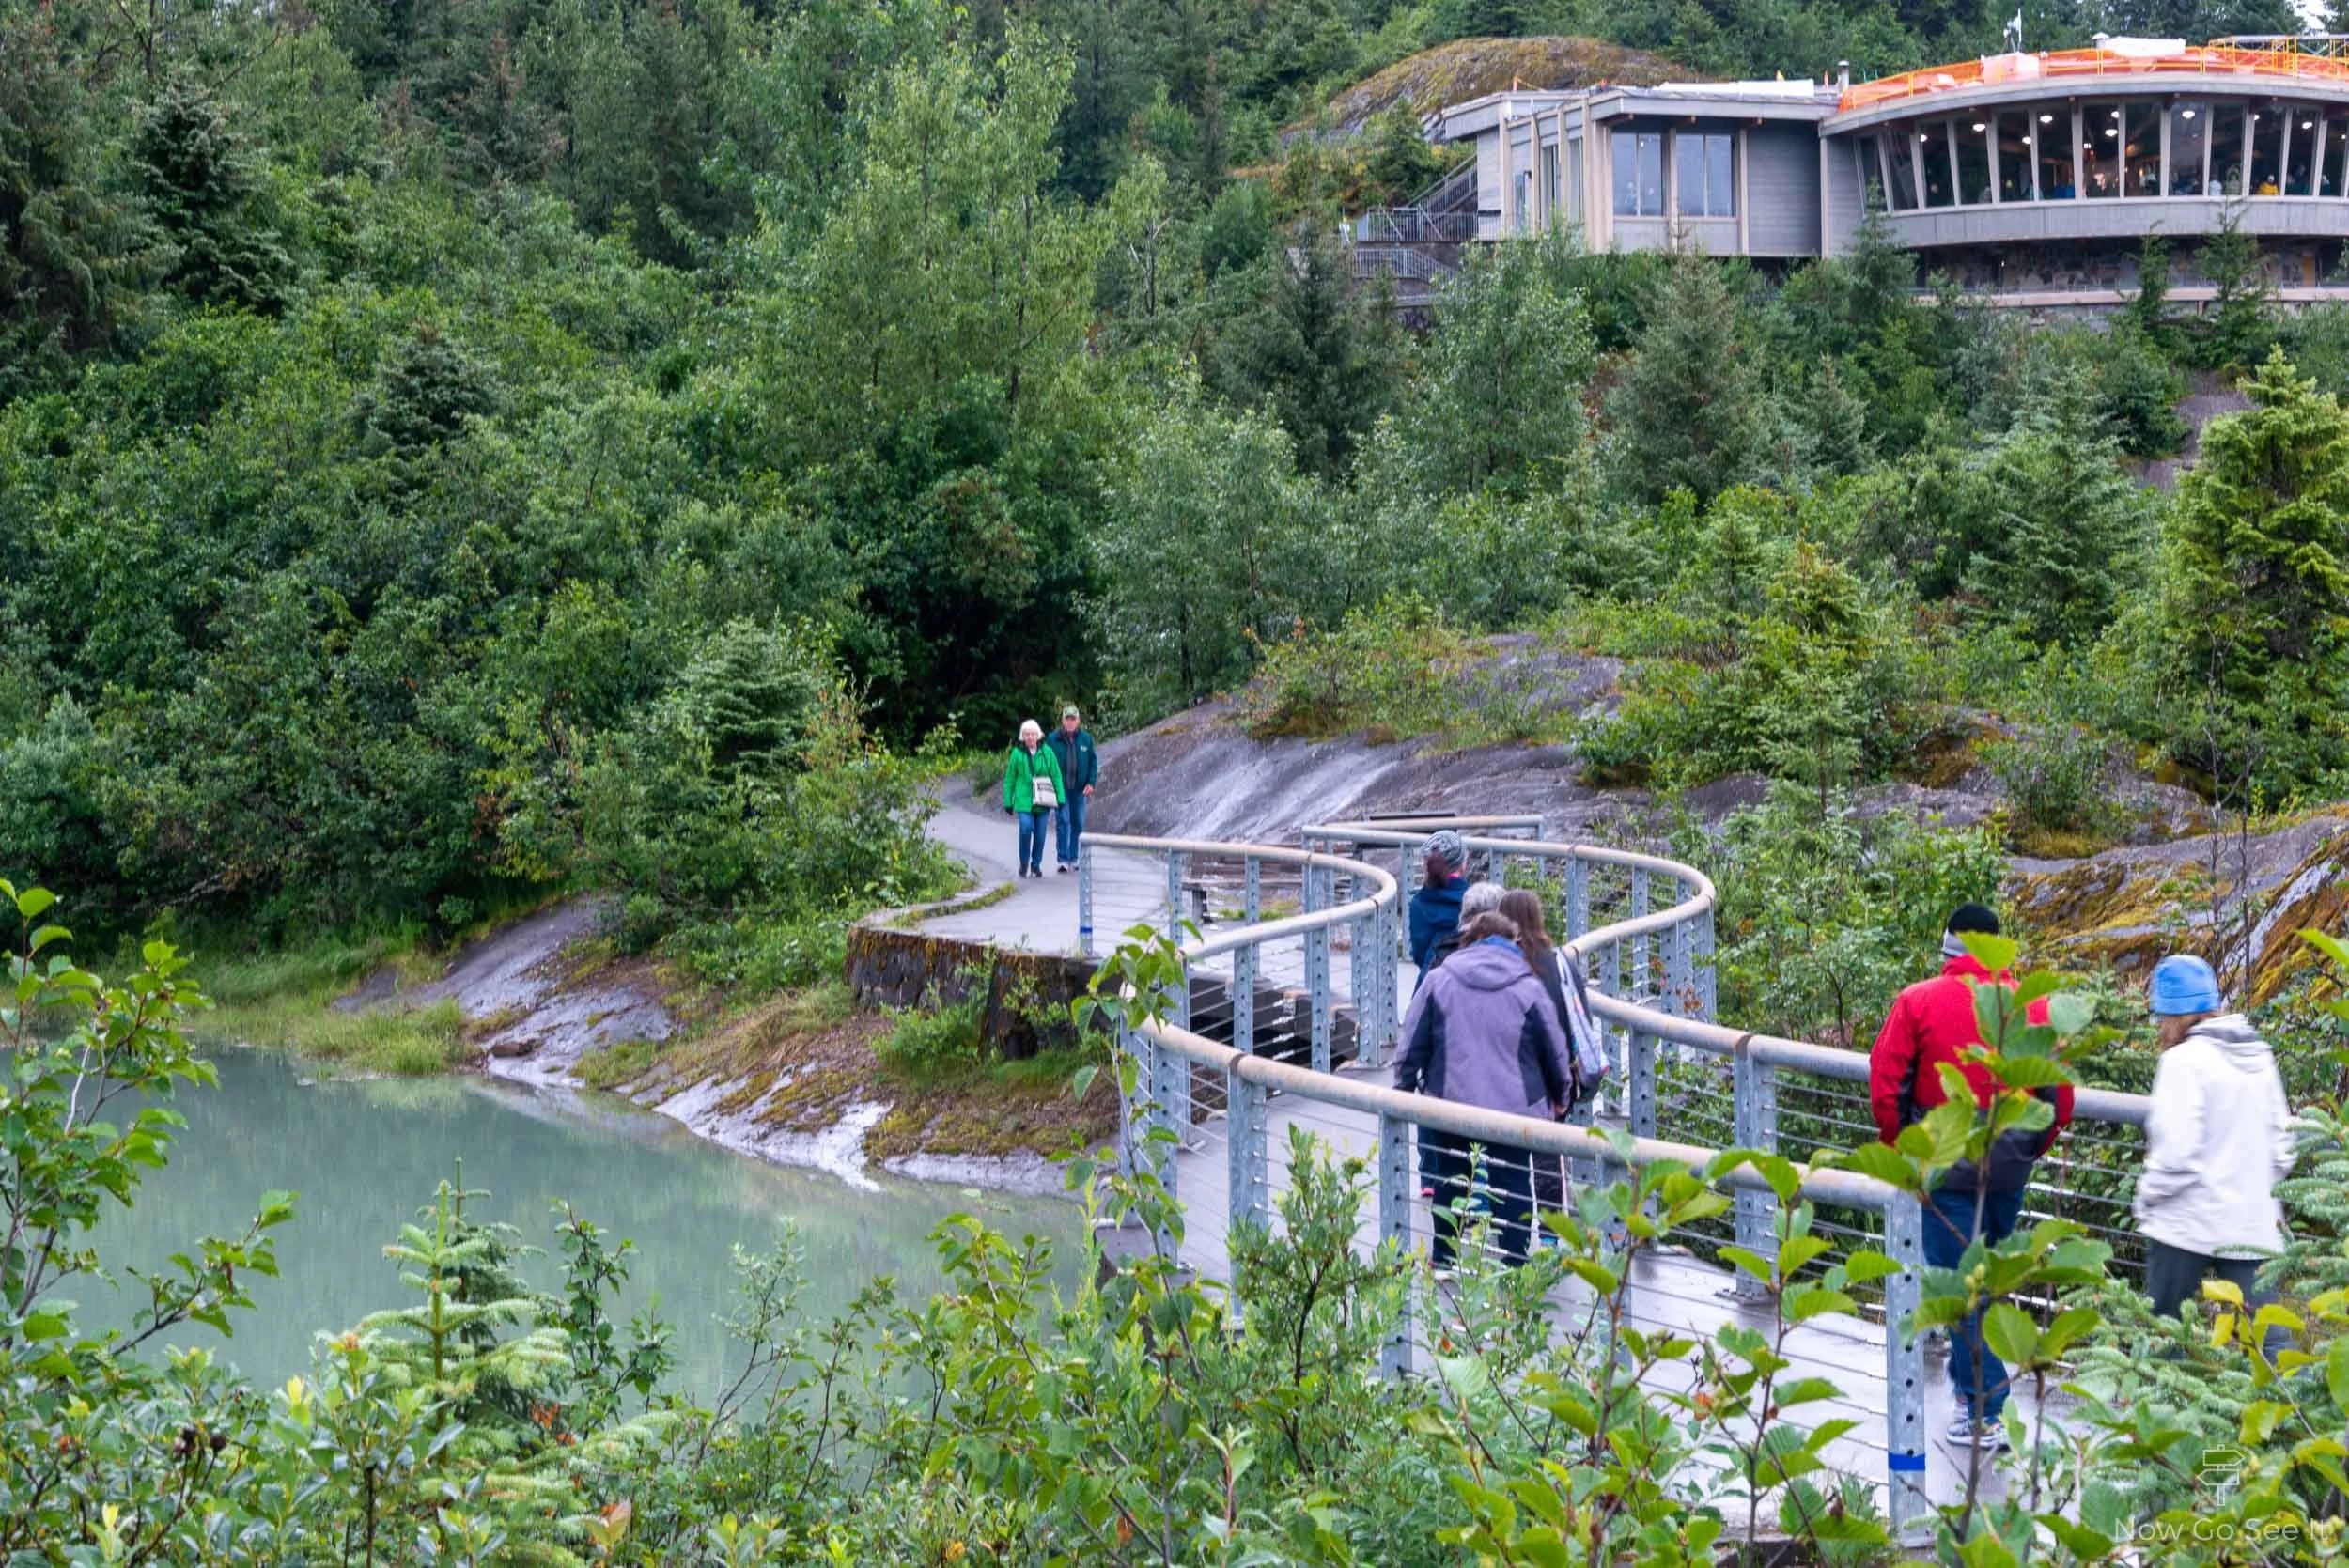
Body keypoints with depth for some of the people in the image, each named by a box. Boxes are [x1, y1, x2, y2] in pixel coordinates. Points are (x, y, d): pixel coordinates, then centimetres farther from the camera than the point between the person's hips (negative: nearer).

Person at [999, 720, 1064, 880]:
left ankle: (1036, 865, 21)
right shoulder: (1017, 753, 1)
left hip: (1043, 801, 2)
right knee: (1026, 828, -18)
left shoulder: (1046, 752, 3)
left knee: (1040, 834, 4)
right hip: (1024, 799, -2)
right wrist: (1008, 802, 5)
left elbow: (1056, 775, 6)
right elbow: (1009, 779, 6)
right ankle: (1024, 862, 2)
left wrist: (1060, 798, 0)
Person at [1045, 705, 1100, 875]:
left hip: (1079, 789, 3)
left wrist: (1091, 782, -3)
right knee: (1062, 822, -8)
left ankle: (1074, 858, 21)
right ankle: (1063, 860, -7)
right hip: (1060, 788, -2)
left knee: (1078, 823, 9)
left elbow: (1093, 761, 6)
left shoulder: (1086, 738, 0)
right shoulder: (1053, 739, -5)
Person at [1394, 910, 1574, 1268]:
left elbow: (1414, 1043, 1)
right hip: (1514, 1106, -1)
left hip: (1447, 1103, 1)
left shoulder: (1439, 980, 0)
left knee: (1444, 1183, 13)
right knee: (1513, 1186, 7)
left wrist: (1404, 1088, 11)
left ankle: (1442, 1259, 20)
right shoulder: (1528, 988, -2)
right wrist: (1560, 1094, 19)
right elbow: (1554, 1050, 4)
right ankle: (1515, 1264, 8)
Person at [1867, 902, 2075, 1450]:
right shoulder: (2033, 1005, 1)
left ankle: (1985, 1412, -2)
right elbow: (2060, 1096, 3)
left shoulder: (1917, 1002, -7)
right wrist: (2030, 1149, 16)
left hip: (1947, 1166, -4)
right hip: (2010, 1168, 4)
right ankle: (1970, 1379, 36)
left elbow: (1884, 1085, -9)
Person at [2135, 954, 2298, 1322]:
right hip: (2253, 1226, 6)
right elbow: (2282, 1145, 14)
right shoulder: (2260, 1057, 9)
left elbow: (2176, 1152, -17)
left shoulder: (2185, 1060, -12)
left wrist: (2146, 1199, -3)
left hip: (2188, 1225, -6)